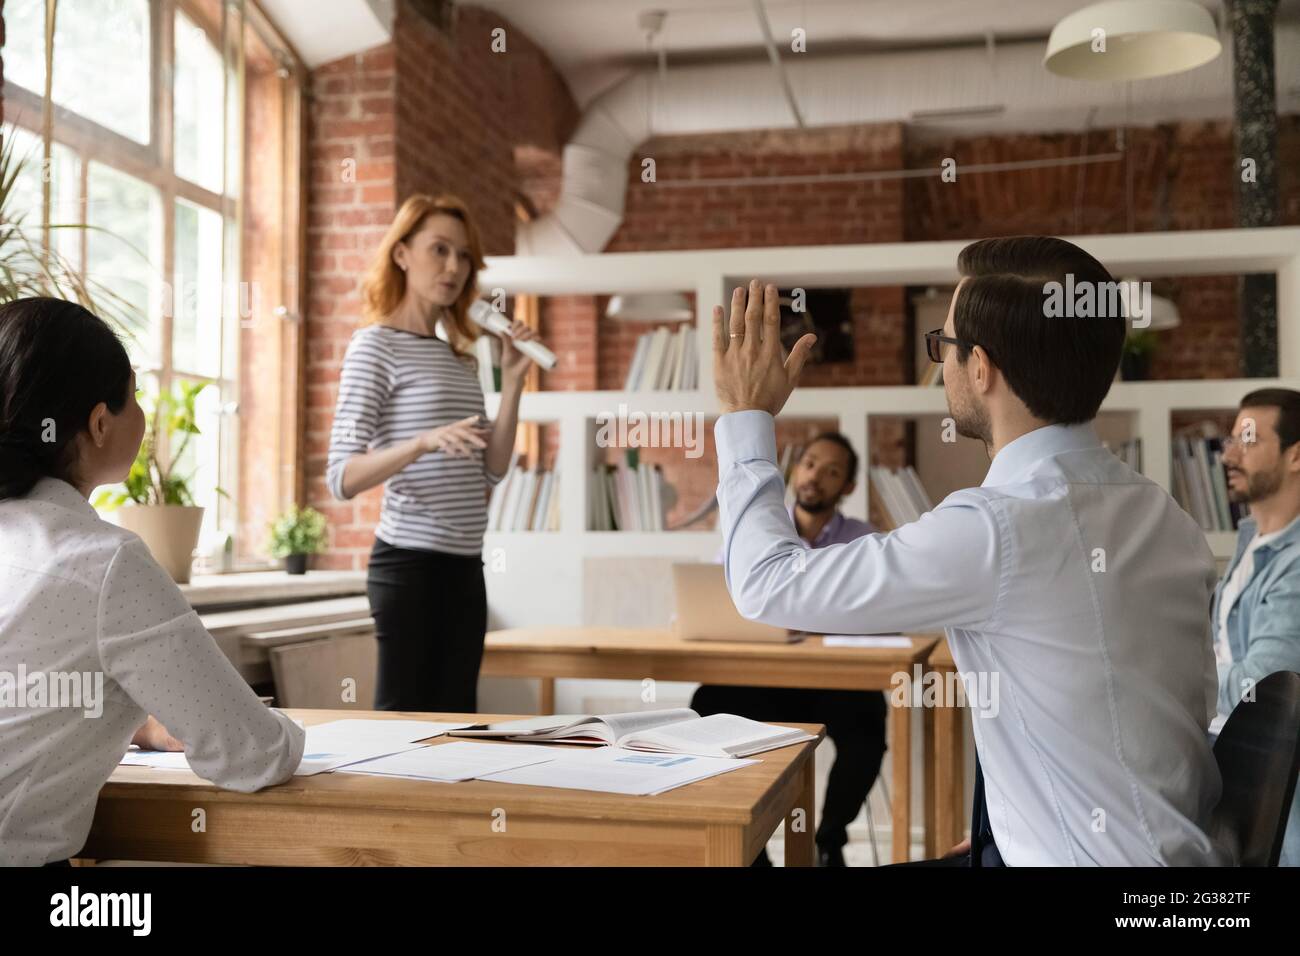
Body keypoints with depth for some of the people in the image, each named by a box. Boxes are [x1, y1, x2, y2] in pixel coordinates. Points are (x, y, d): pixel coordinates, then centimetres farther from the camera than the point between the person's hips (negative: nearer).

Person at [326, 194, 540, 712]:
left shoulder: (459, 357, 15)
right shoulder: (376, 344, -6)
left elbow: (490, 472, 10)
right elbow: (342, 477, -15)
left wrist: (512, 381, 4)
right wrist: (424, 441, -29)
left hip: (464, 566, 7)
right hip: (409, 562, -7)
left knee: (456, 719, 9)